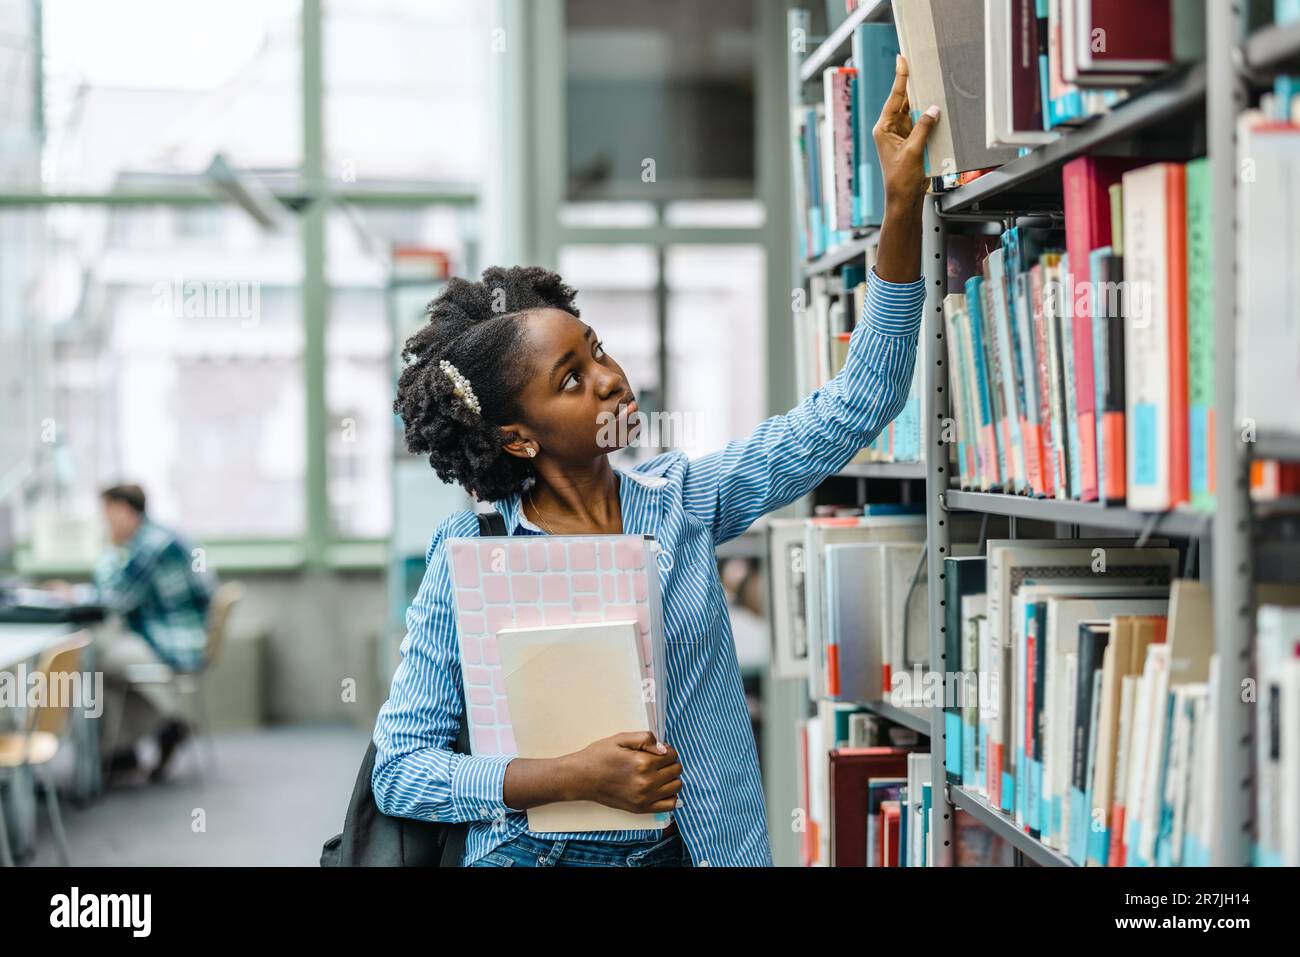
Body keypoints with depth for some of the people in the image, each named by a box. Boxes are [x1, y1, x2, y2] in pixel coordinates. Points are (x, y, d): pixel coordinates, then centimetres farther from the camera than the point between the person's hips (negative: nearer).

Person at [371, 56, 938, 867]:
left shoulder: (681, 501, 4)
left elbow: (852, 410, 2)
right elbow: (400, 769, -4)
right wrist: (578, 777, -15)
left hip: (685, 848, 3)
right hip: (529, 851, -2)